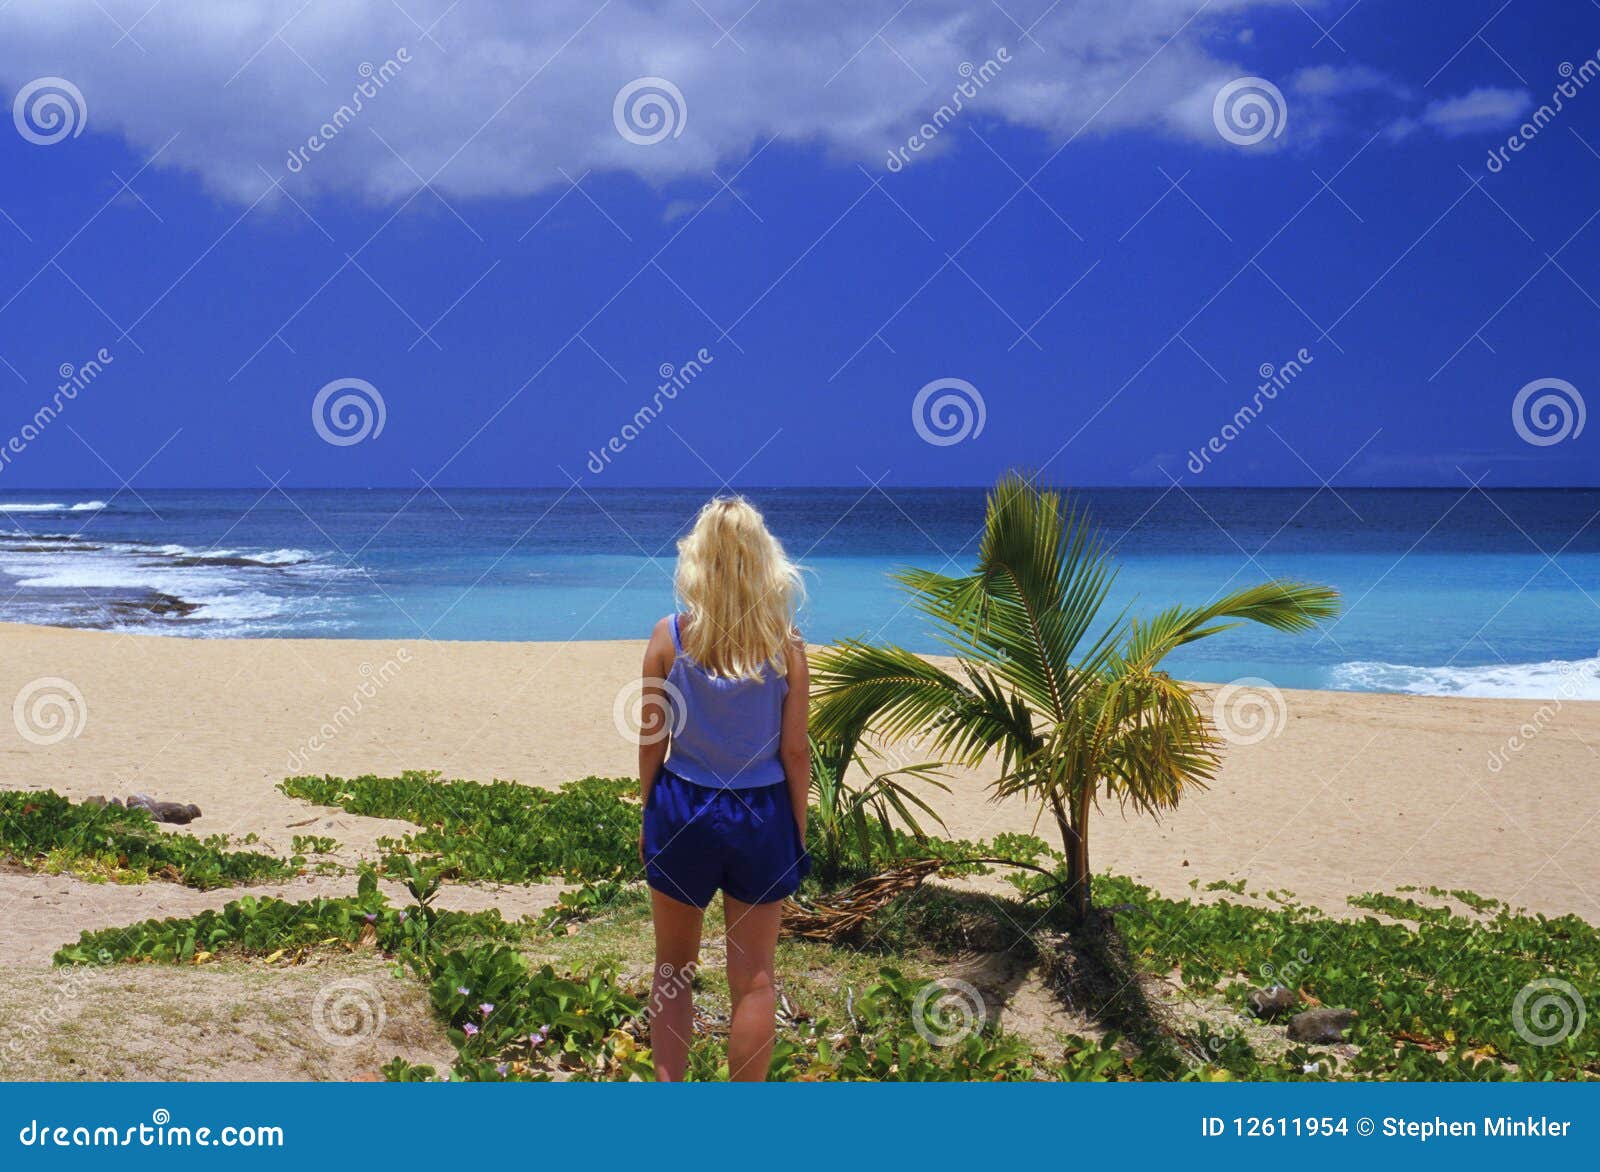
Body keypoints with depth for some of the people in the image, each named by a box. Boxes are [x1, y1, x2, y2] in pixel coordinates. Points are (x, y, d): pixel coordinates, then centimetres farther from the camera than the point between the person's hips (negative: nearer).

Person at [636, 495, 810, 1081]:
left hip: (681, 811, 0)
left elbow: (652, 740, -4)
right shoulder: (785, 643, -9)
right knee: (753, 978, 11)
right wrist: (798, 833, 6)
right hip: (761, 816, 0)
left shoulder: (670, 636, -8)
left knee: (672, 970, 17)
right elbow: (795, 751, -5)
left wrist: (647, 818, 9)